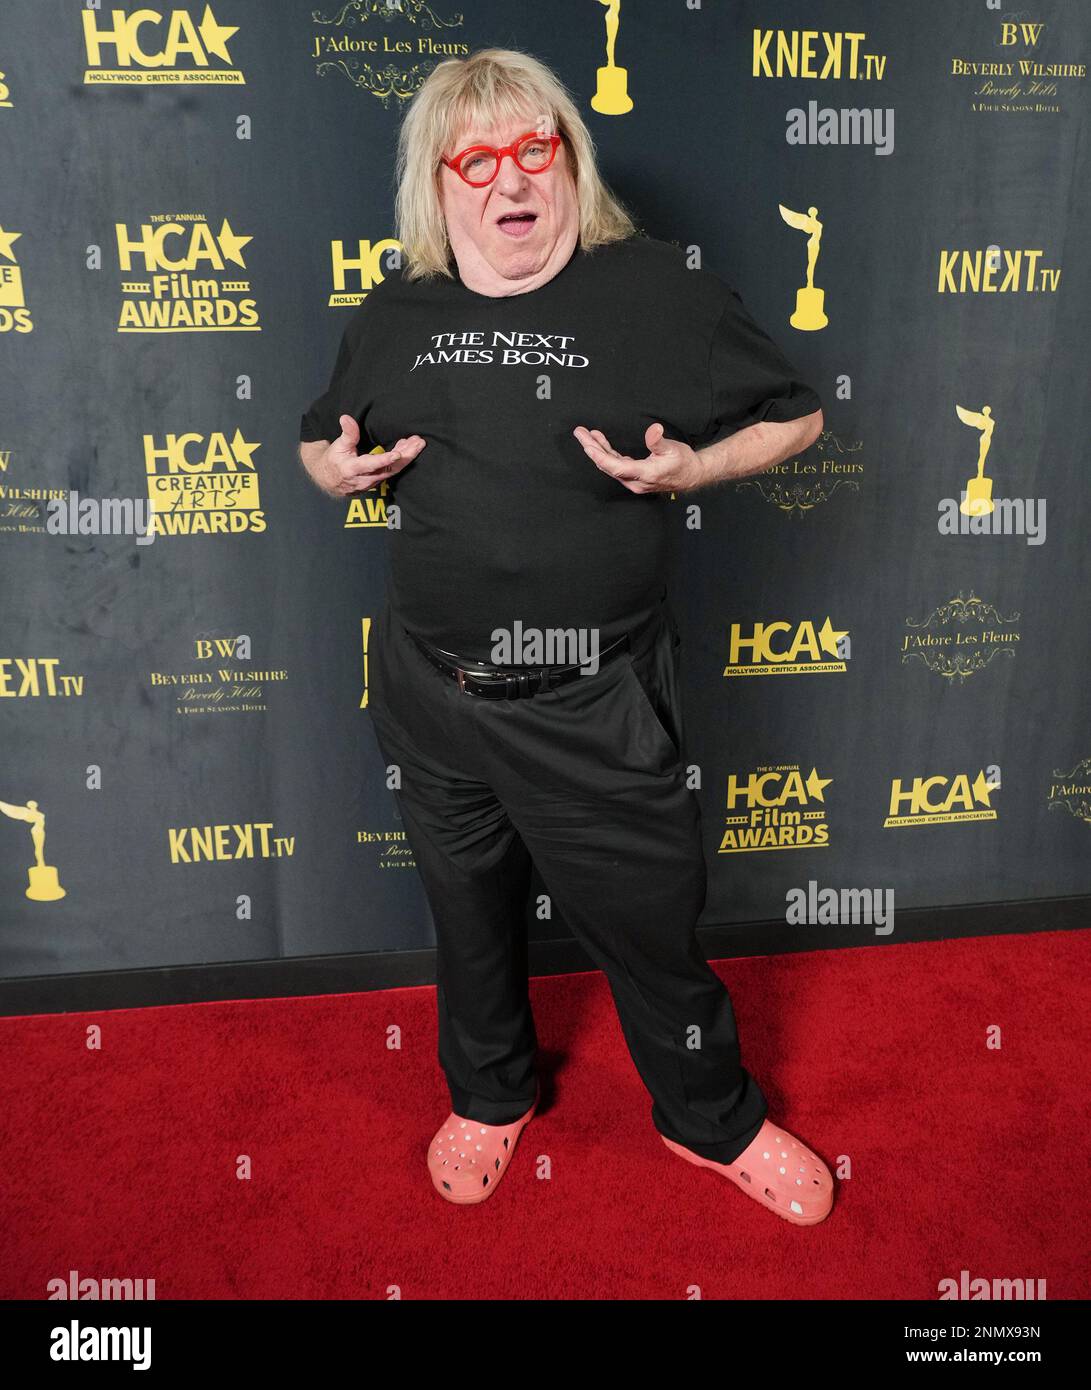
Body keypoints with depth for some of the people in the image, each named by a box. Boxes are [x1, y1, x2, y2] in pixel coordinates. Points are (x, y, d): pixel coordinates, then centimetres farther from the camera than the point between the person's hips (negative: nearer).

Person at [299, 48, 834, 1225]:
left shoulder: (658, 291, -6)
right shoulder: (394, 315, 5)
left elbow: (795, 414, 2)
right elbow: (321, 443, 19)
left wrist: (687, 469, -16)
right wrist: (337, 469, -5)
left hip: (595, 708, -3)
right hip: (432, 694, 4)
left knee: (650, 921, 10)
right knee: (470, 913, 21)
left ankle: (713, 1120, 40)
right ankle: (488, 1094, 50)